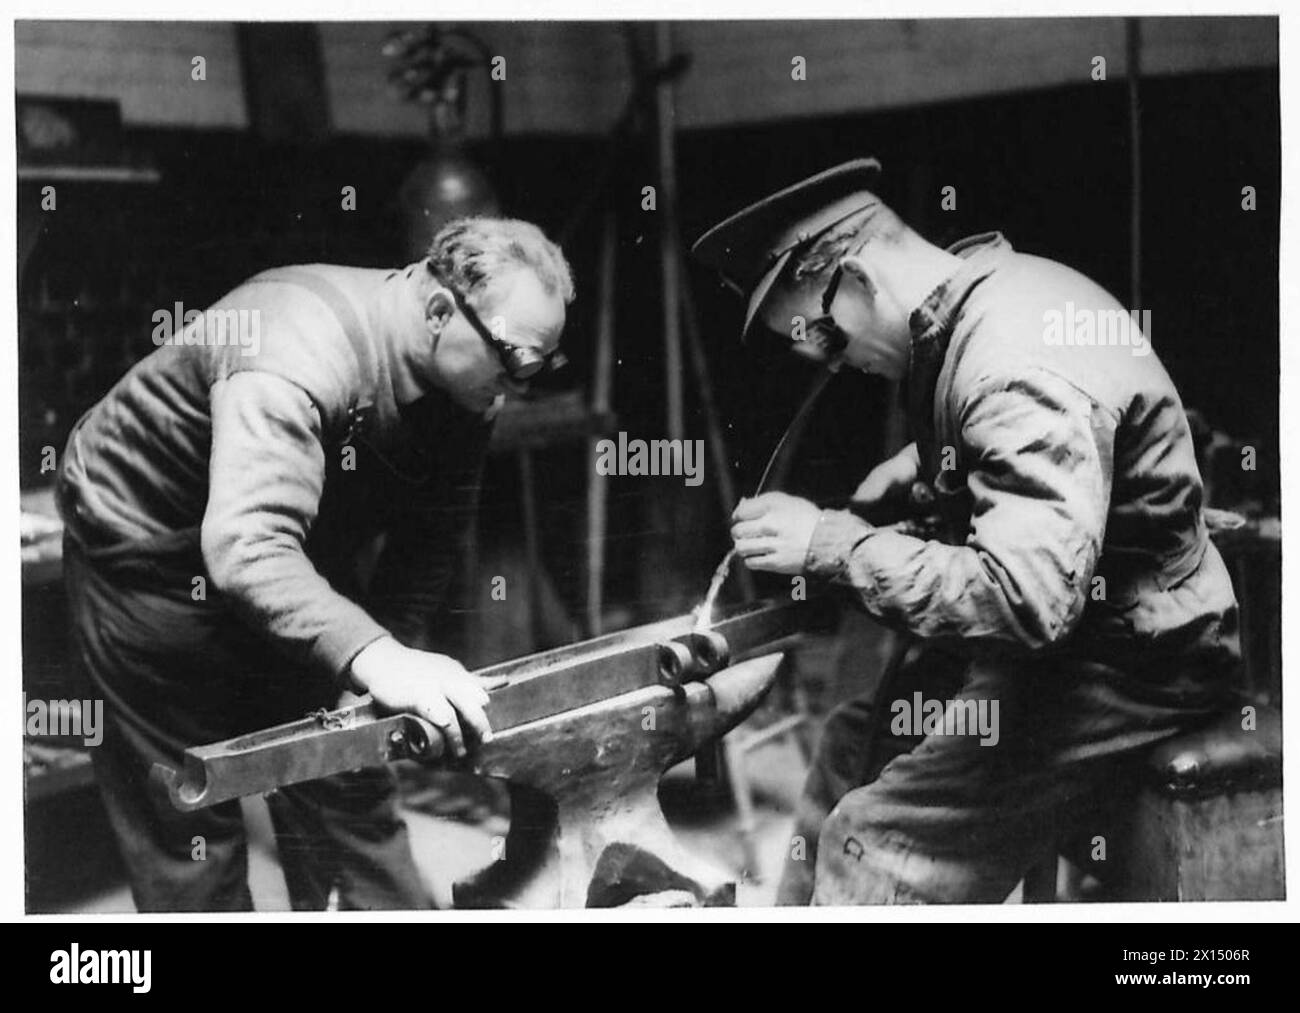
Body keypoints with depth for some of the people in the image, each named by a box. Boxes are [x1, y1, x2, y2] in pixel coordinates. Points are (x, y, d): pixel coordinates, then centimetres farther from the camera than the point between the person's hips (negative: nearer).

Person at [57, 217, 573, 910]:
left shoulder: (466, 382, -11)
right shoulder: (298, 353, -37)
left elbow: (428, 539, -4)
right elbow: (246, 548, -49)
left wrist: (405, 656, -18)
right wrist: (376, 659, -59)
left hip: (304, 558, 7)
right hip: (150, 551, -7)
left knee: (348, 784, 6)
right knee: (186, 815, 0)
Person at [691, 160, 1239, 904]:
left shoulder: (1022, 370, -28)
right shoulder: (987, 300, 4)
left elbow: (1028, 600, -37)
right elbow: (954, 466, 23)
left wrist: (832, 544, -29)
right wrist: (856, 509, 4)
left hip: (1128, 671, -10)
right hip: (1054, 633, 10)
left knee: (876, 845, -16)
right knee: (850, 751, 12)